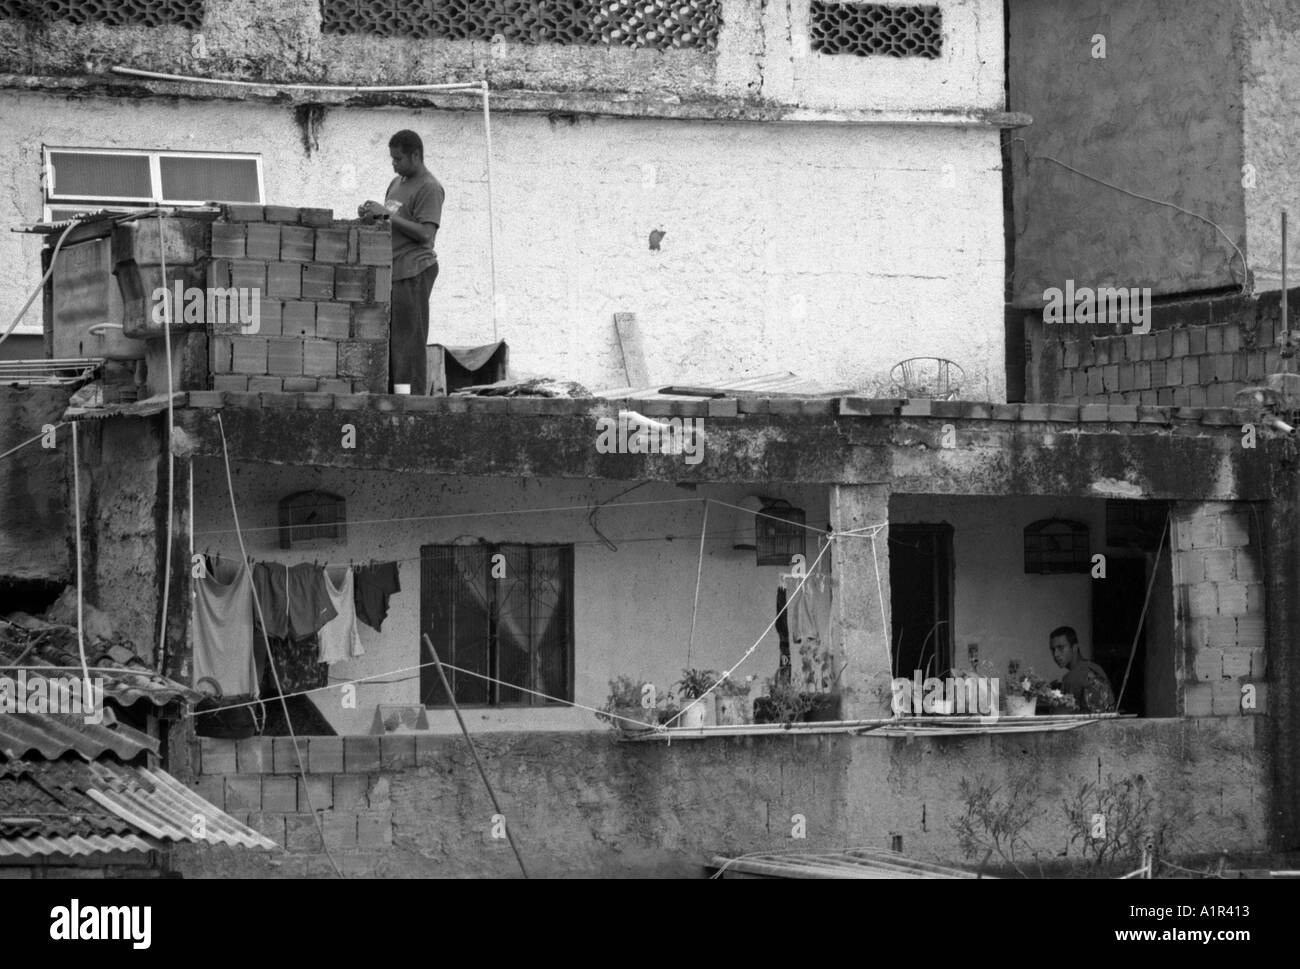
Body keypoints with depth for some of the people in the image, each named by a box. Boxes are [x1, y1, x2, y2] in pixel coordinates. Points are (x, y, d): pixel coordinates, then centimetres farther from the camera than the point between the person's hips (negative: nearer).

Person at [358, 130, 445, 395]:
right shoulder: (396, 183, 20)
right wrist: (372, 215, 5)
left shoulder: (429, 188, -9)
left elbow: (425, 233, -18)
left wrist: (386, 213, -18)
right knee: (386, 340, 6)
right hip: (390, 272, 9)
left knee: (408, 341, -9)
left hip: (413, 273, -9)